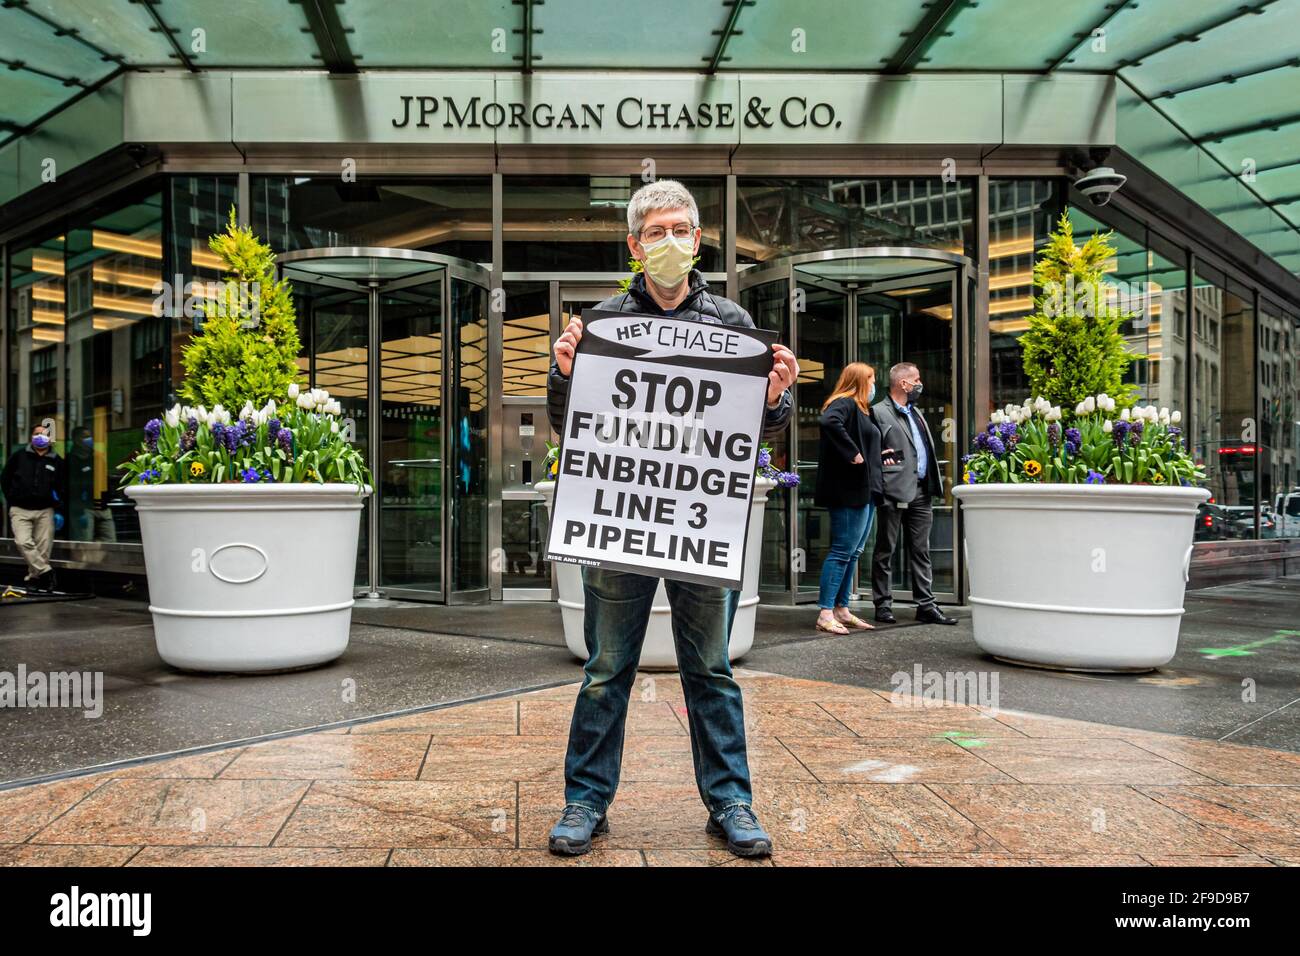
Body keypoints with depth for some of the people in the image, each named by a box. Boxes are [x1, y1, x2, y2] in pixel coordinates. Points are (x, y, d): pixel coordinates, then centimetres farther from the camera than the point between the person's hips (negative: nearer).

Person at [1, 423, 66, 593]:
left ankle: (34, 577, 11)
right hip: (20, 510, -1)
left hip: (45, 511, 1)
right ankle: (45, 571, -11)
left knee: (43, 546, -1)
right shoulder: (19, 456, 4)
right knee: (23, 542, -18)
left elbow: (62, 485, 18)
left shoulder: (57, 462, 6)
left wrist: (56, 499, 9)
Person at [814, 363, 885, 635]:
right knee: (842, 551, -8)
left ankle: (842, 610, 18)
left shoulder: (861, 409, 21)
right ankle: (825, 614, -5)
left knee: (854, 552, 12)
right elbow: (828, 421, -31)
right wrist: (852, 453, -26)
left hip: (866, 490, 10)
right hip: (850, 490, -10)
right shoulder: (845, 403, -10)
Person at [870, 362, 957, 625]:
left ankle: (926, 606, 13)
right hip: (895, 491, -8)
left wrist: (934, 482, 12)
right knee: (885, 551, 2)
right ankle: (882, 604, 10)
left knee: (921, 551, 9)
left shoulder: (915, 412, 21)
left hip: (921, 490, 8)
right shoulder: (879, 413, -6)